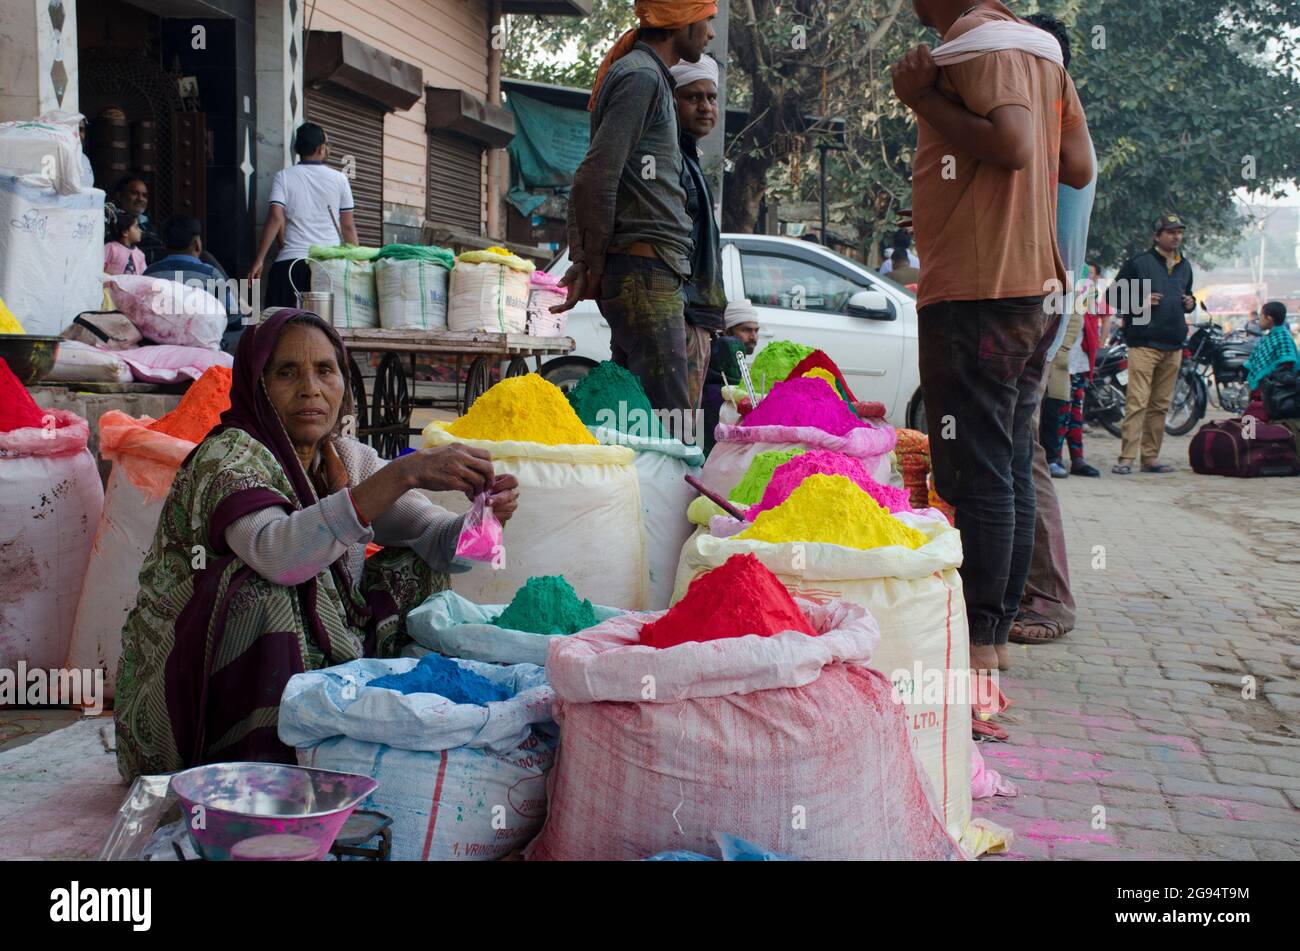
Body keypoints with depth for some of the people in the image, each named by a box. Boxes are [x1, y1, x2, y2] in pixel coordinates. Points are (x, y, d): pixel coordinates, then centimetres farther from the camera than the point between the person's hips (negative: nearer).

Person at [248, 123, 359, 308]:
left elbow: (275, 218, -6)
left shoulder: (283, 177, 5)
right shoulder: (339, 178, 8)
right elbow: (348, 226, 8)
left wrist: (259, 260, -5)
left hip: (292, 261, -1)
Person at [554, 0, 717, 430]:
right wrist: (593, 265, -9)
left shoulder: (650, 77, 24)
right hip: (645, 269, -10)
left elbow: (594, 180, 23)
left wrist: (585, 259, 15)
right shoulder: (641, 76, -8)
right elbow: (596, 180, -17)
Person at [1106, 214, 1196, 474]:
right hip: (1145, 343, -7)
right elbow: (1113, 295, -1)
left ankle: (1150, 457, 15)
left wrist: (1190, 303, 10)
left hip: (1173, 345, 7)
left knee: (1160, 404, 9)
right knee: (1137, 402, -13)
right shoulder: (1139, 263, -1)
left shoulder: (1184, 266, 20)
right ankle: (1126, 458, -14)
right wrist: (1140, 303, -15)